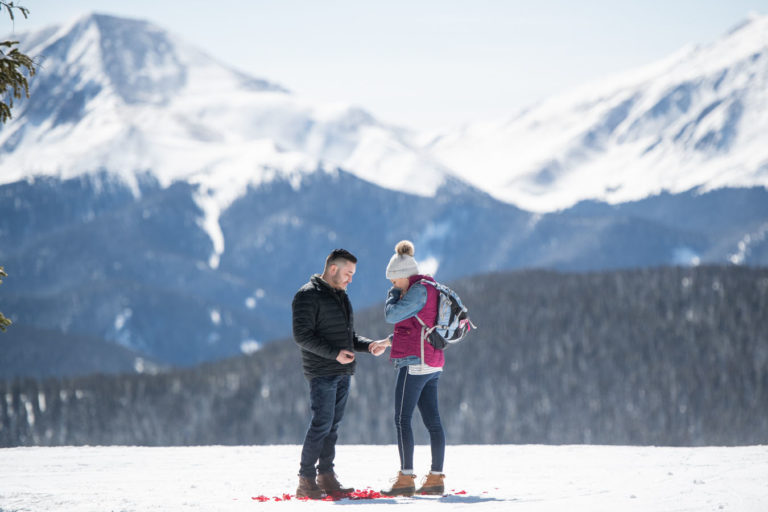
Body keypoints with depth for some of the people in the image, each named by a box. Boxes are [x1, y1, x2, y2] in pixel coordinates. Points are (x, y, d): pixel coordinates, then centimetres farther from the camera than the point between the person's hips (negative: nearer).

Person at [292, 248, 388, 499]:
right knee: (321, 424, -11)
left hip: (342, 372, 8)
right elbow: (302, 335, -16)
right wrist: (334, 353, -22)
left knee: (333, 425, 8)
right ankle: (306, 480, -7)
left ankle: (326, 476, 13)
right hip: (321, 372, -8)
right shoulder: (308, 296, -9)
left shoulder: (341, 296, 19)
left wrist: (369, 346, 6)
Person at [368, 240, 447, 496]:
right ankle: (436, 478, 8)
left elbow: (392, 314, -18)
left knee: (402, 419, -7)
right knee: (432, 420, 7)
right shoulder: (429, 291, 18)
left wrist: (393, 293, 0)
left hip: (415, 362, -10)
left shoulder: (419, 290, -12)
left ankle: (406, 478, -10)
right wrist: (388, 342, 22)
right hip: (431, 363, 10)